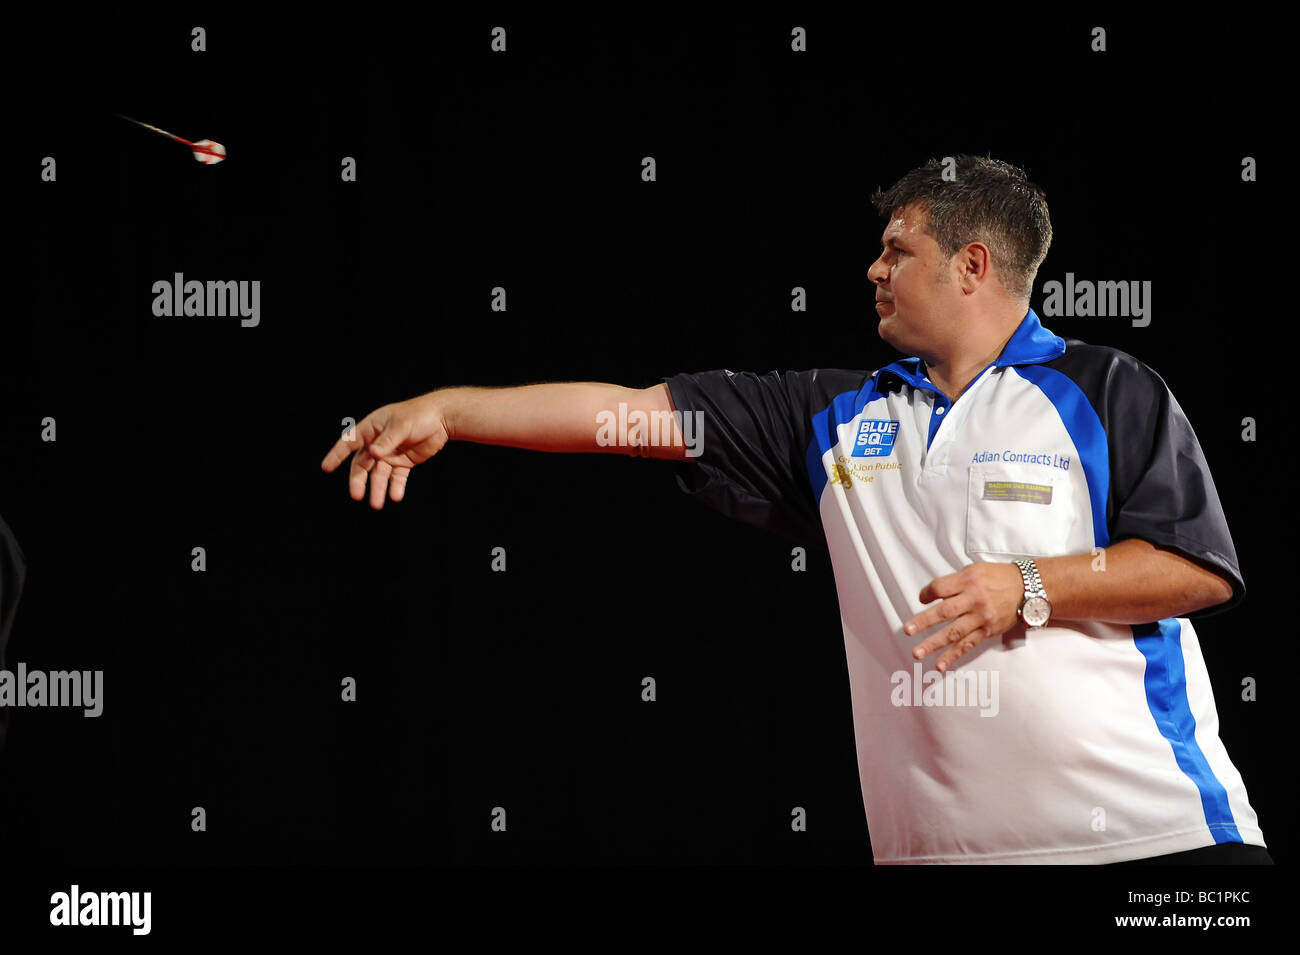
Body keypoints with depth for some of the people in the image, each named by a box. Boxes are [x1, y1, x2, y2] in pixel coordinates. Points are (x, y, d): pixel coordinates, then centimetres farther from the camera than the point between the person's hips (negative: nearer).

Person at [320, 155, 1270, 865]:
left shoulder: (1106, 392, 3)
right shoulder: (841, 417, 16)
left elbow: (1204, 571, -4)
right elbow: (635, 410, 13)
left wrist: (1030, 589, -11)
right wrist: (448, 408, 10)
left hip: (1148, 832, -4)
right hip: (938, 843, 4)